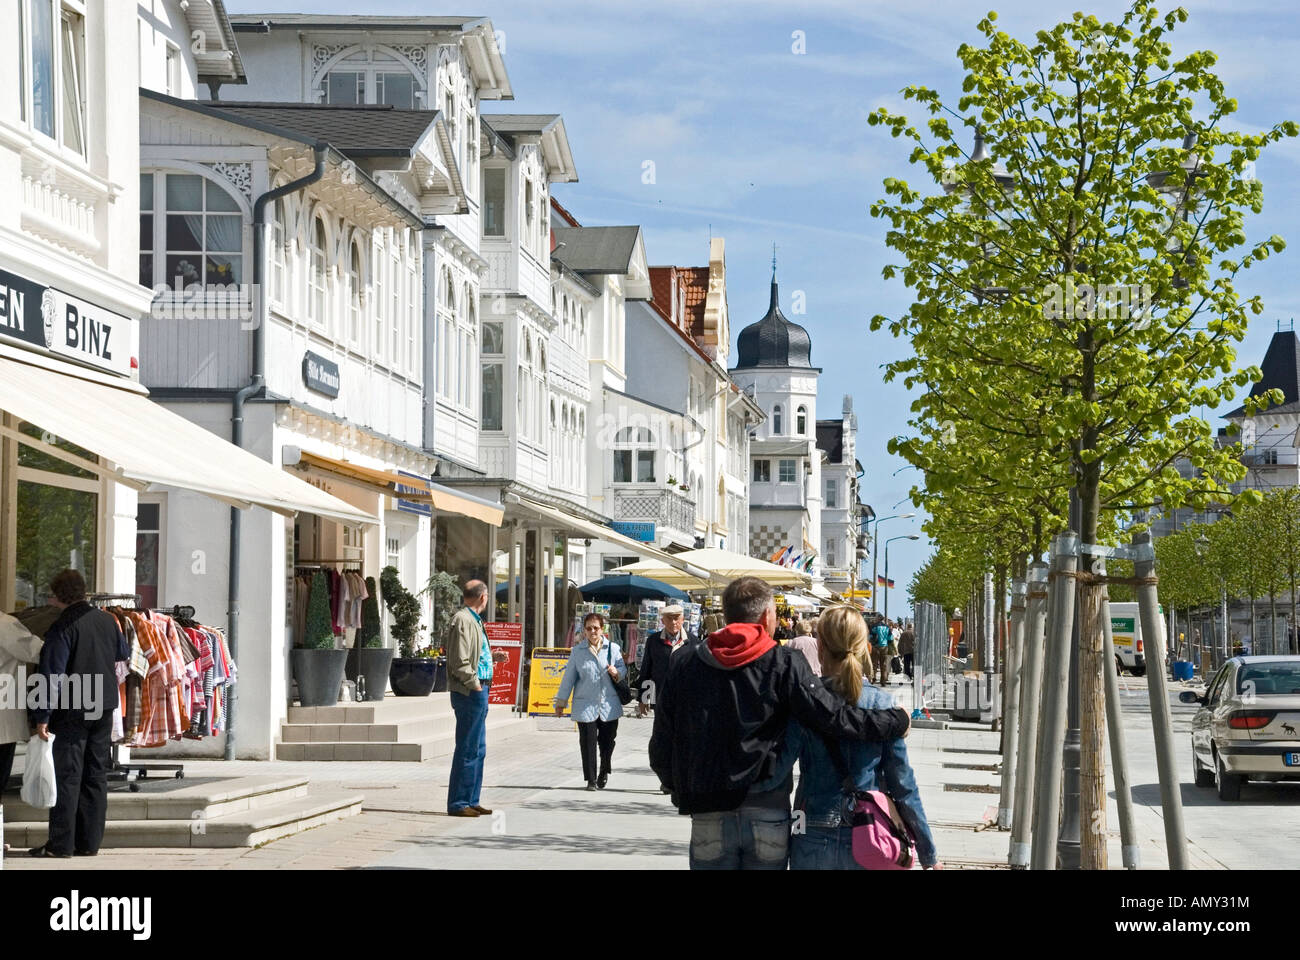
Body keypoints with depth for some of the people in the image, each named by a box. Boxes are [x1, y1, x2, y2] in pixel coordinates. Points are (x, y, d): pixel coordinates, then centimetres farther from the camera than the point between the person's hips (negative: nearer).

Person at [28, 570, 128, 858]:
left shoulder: (62, 629, -14)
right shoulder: (108, 621, 5)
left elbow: (52, 675, -17)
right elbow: (123, 655, 22)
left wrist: (42, 716, -13)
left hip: (73, 710, -6)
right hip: (104, 706, 6)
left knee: (67, 775, -2)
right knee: (96, 774, 9)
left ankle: (61, 843, -3)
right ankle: (89, 842, 10)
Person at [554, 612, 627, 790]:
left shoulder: (613, 648, 5)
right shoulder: (577, 651, 4)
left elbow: (623, 669, 13)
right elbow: (569, 677, 9)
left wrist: (617, 672, -12)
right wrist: (561, 701, 11)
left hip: (609, 705, 1)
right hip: (585, 705, -1)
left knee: (607, 742, 7)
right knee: (588, 742, -5)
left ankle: (604, 773, 32)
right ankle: (591, 779, 3)